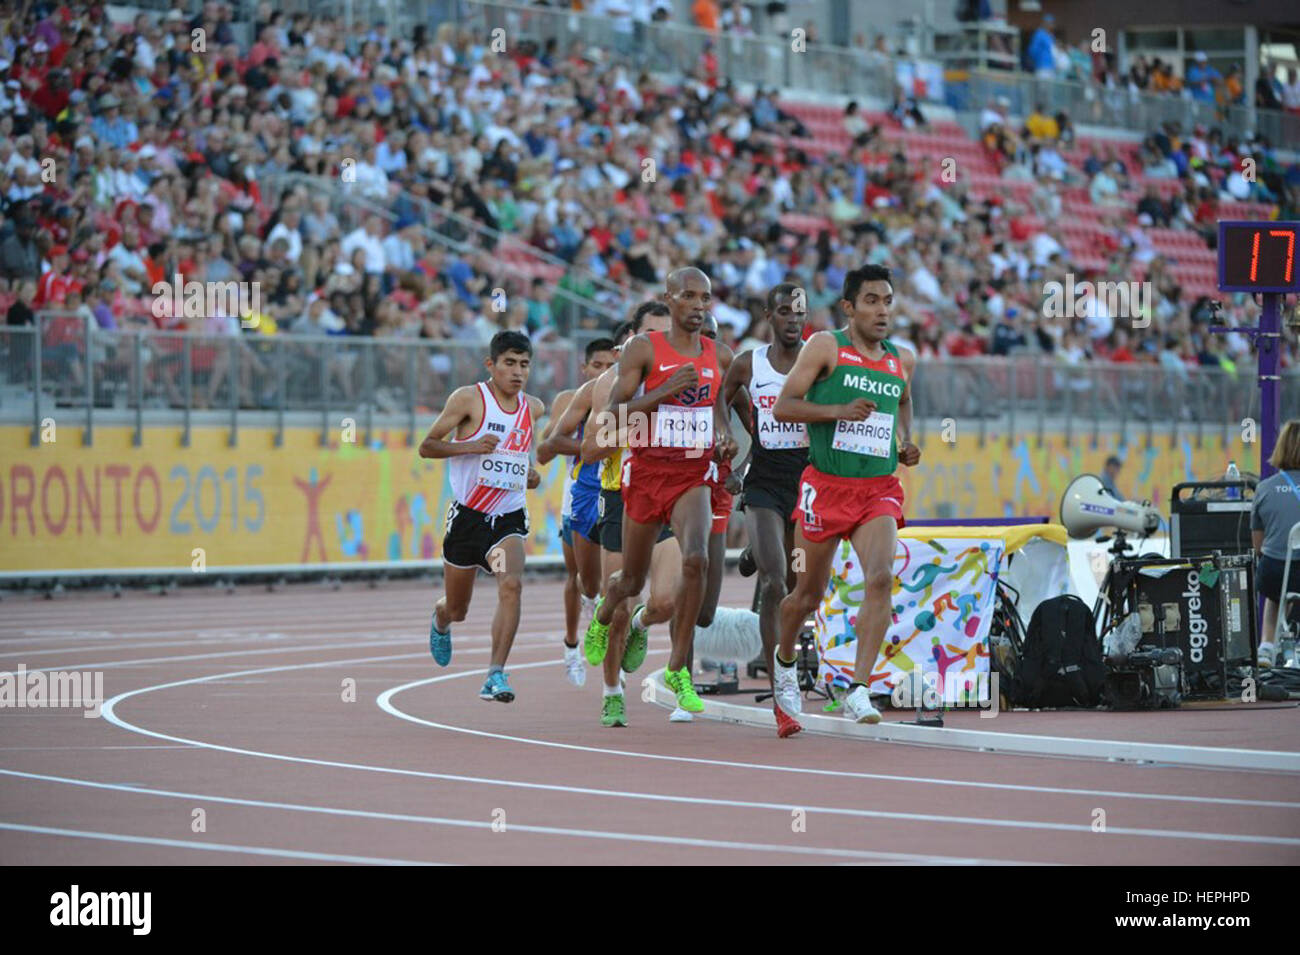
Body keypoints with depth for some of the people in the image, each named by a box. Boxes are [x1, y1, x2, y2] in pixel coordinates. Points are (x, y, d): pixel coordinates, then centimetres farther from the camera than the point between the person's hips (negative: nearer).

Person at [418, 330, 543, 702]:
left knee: (511, 584, -27)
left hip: (508, 518, 2)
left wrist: (531, 474, 6)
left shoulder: (534, 408, 5)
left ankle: (495, 676, -27)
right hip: (467, 515, -2)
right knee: (456, 609, 13)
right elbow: (426, 446, -8)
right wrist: (470, 447, -24)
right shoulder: (469, 399, -9)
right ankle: (440, 623, 53)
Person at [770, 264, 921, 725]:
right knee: (809, 592, 9)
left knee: (880, 578, -21)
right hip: (826, 485, -3)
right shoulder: (826, 346, -4)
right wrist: (839, 410, -20)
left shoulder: (902, 359, 10)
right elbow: (782, 407, -7)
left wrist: (905, 443, 13)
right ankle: (784, 661, 41)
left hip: (878, 491, 3)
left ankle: (859, 689, -22)